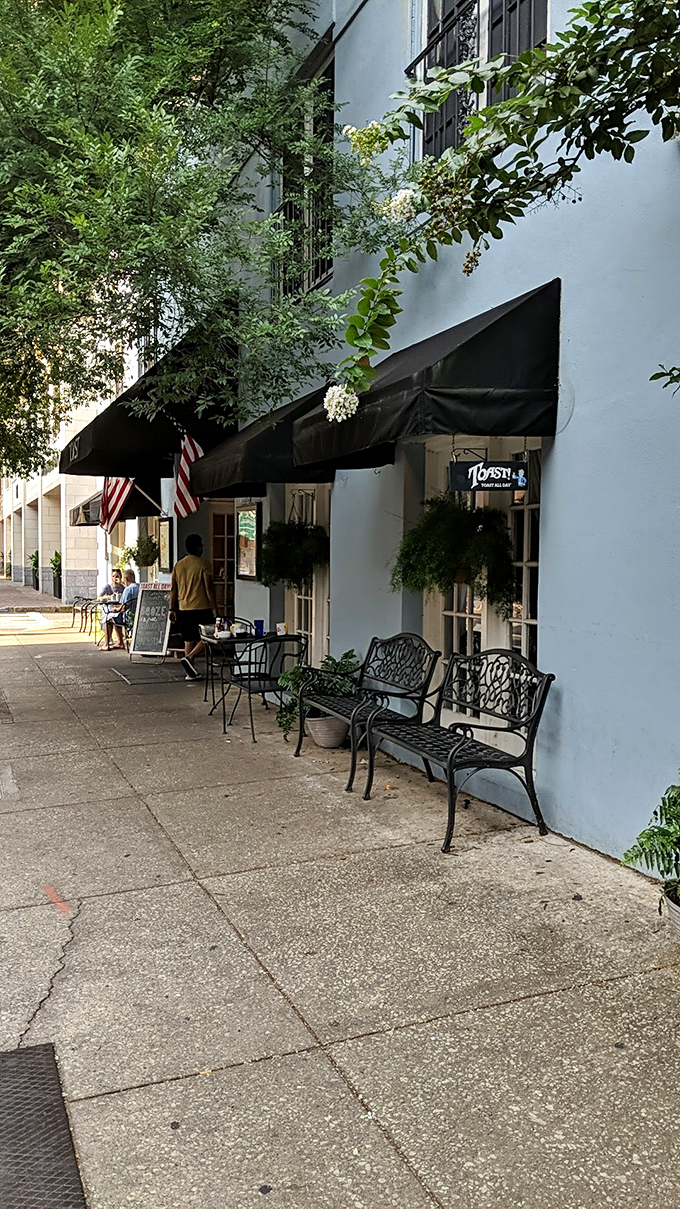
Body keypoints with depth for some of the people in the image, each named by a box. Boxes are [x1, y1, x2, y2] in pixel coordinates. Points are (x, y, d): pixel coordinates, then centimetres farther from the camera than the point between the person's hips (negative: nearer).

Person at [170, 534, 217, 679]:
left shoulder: (178, 565, 9)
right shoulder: (203, 564, -8)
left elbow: (173, 589, 10)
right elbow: (209, 587, -12)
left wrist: (172, 609, 15)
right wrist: (214, 607, -6)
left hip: (183, 609, 6)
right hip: (202, 608, -6)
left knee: (189, 639, 11)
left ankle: (191, 672, 12)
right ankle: (189, 658, -13)